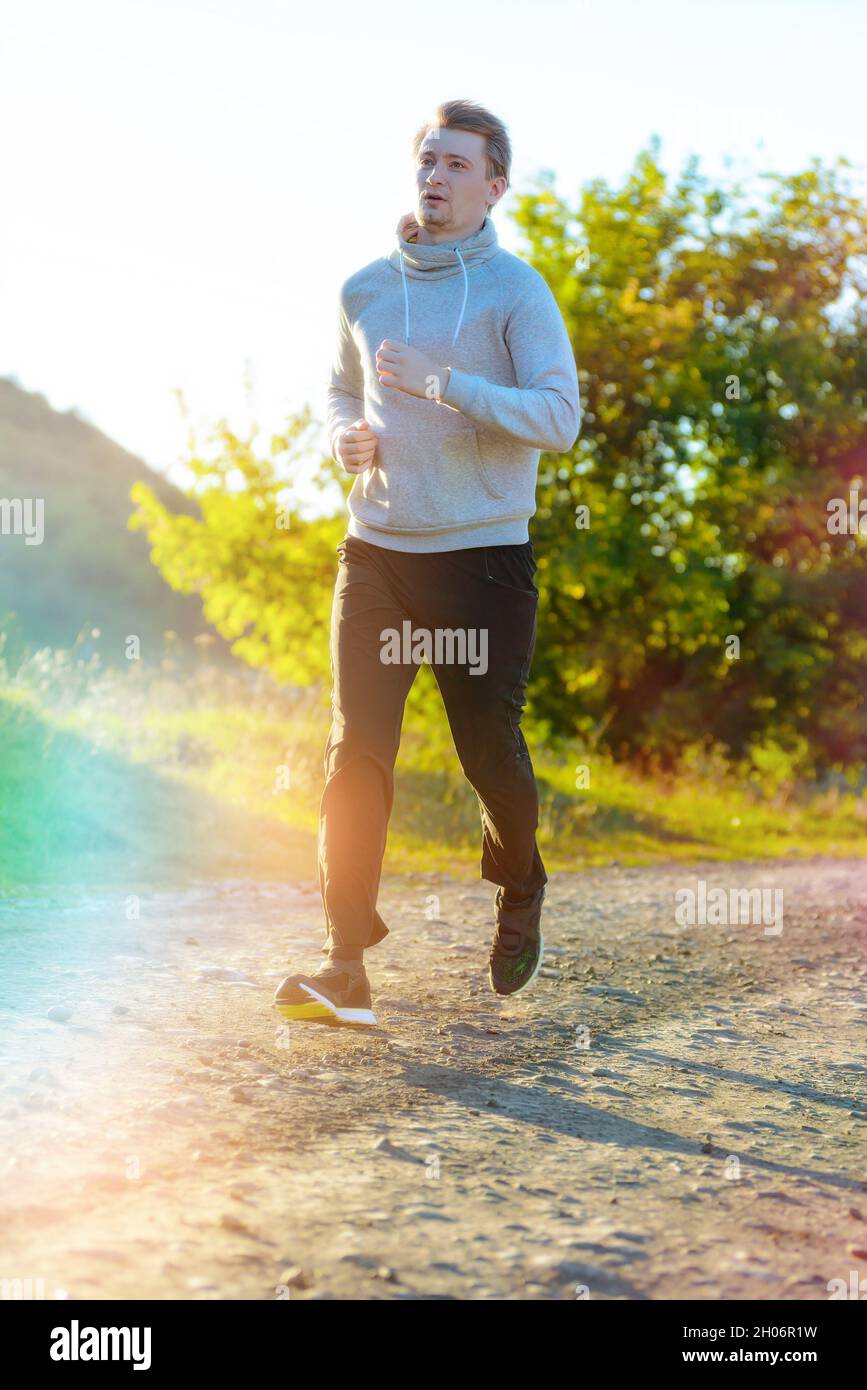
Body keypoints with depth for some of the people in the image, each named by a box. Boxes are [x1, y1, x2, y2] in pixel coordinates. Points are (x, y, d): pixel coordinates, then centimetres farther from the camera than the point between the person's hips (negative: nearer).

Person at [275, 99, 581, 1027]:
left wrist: (443, 384, -23)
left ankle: (519, 893, 36)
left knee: (489, 751, 5)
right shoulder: (364, 291, 10)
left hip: (484, 553, -3)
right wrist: (345, 437, 3)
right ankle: (345, 966, -3)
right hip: (376, 550, 3)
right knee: (356, 751, -5)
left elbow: (559, 417, -14)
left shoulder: (515, 290, -4)